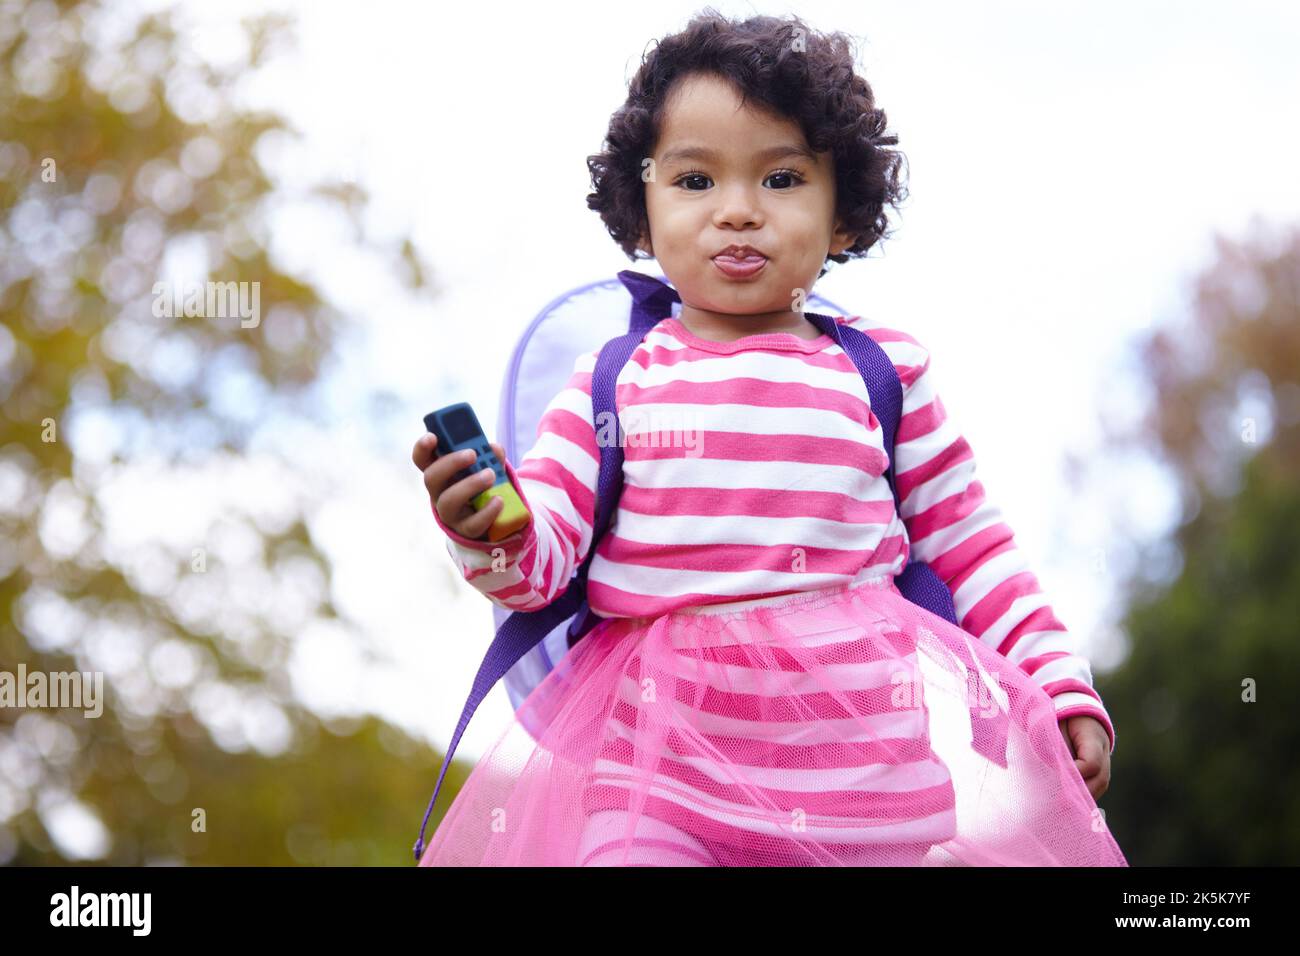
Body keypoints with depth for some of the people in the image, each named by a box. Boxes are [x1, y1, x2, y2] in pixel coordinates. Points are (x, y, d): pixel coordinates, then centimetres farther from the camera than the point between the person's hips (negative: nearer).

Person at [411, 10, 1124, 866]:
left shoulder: (882, 372, 9)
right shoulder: (611, 383, 6)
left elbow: (968, 542, 14)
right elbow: (544, 555, 2)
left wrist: (1063, 686, 9)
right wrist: (490, 532, -21)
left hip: (864, 710, 1)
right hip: (661, 723, -1)